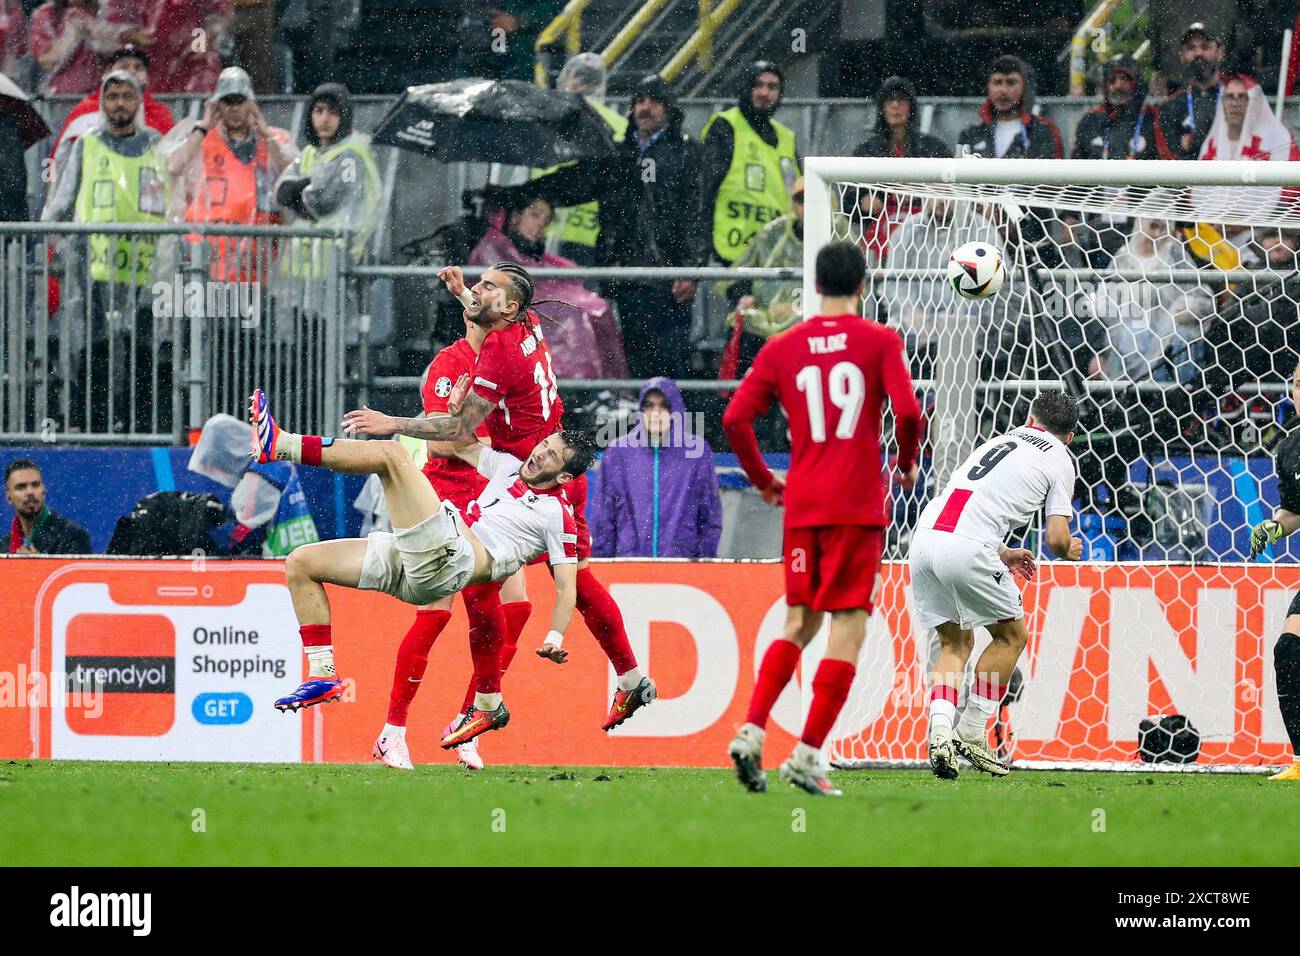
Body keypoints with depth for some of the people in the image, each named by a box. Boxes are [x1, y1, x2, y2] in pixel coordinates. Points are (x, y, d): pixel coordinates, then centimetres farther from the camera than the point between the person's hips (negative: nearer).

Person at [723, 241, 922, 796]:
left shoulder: (782, 348, 8)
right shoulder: (879, 341, -1)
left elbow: (734, 420, 2)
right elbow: (907, 411, -12)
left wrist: (763, 480, 16)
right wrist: (908, 465, 7)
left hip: (801, 505, 4)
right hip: (857, 505, -4)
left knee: (799, 622, 15)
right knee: (848, 626, -1)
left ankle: (751, 731, 0)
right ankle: (807, 755, -8)